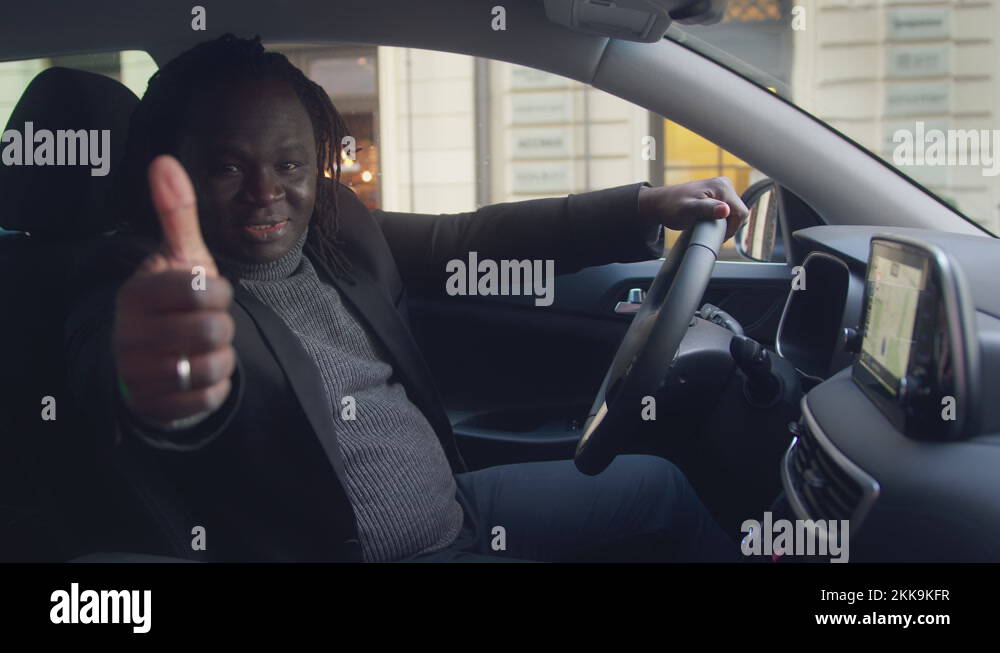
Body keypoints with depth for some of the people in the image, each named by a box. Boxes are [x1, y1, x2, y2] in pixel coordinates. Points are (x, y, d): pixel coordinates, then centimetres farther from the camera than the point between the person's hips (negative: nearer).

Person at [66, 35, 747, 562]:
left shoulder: (334, 230, 0)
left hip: (455, 504, 8)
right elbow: (109, 373, -43)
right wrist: (162, 391, -69)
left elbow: (474, 237, 6)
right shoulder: (133, 304, -21)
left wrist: (648, 205, 0)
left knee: (658, 485, 15)